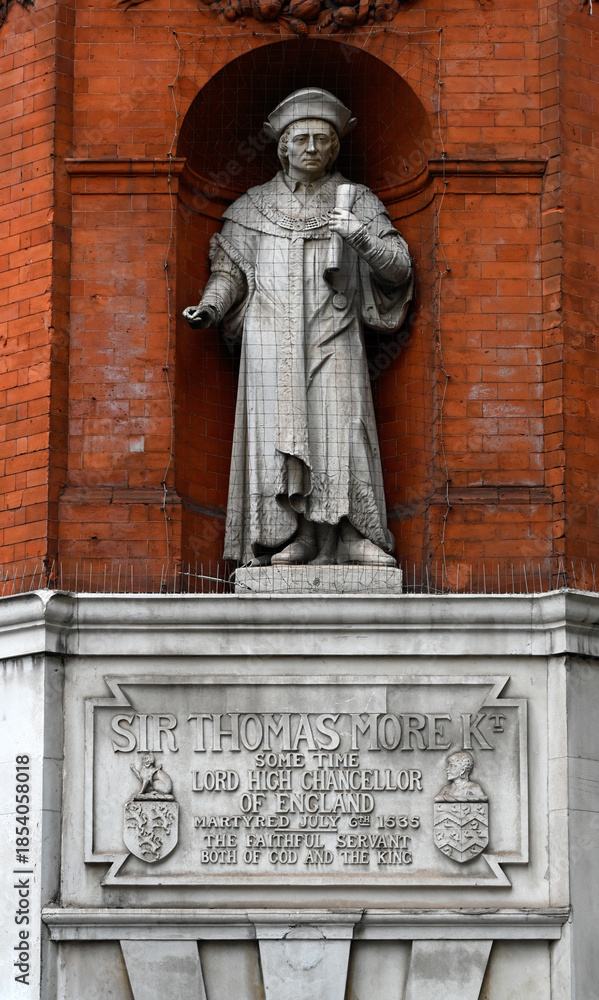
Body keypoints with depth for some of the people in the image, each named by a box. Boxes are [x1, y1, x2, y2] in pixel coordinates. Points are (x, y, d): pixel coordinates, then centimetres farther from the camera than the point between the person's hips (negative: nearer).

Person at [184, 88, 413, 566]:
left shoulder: (357, 201, 11)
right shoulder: (253, 207, 14)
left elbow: (399, 267, 4)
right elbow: (231, 269, 14)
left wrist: (361, 237, -14)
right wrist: (211, 306, -5)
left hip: (333, 338, -1)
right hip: (271, 340, 1)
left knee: (337, 428, -11)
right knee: (279, 430, -6)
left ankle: (341, 539, -11)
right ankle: (295, 539, -4)